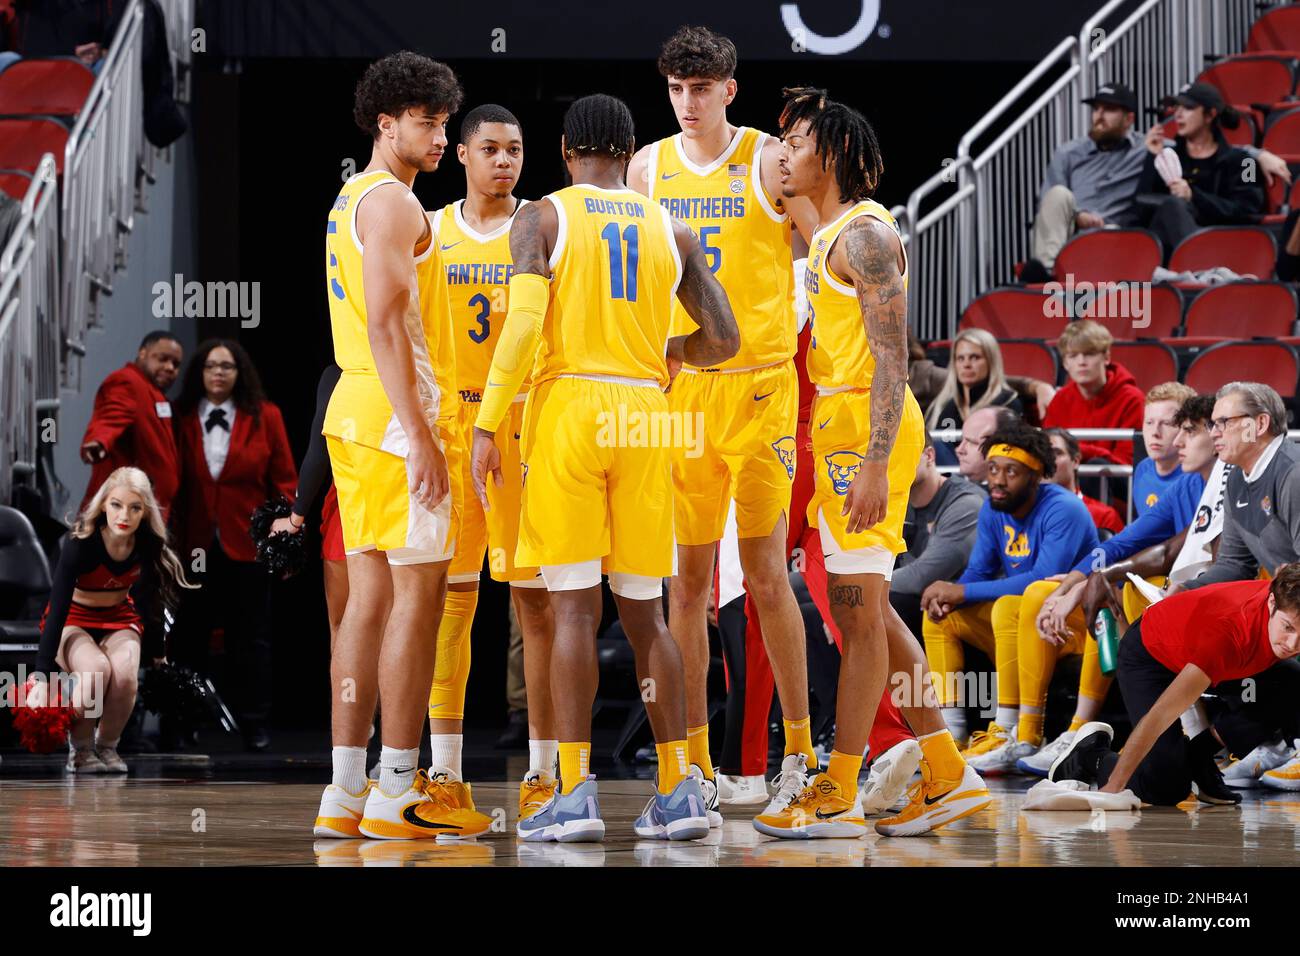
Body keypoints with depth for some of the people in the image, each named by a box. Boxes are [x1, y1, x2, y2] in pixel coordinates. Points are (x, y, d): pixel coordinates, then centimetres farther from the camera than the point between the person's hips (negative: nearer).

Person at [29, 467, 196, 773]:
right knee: (96, 669, -34)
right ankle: (80, 749, -11)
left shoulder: (150, 545, -16)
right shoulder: (81, 543, -27)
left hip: (119, 620, 3)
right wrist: (42, 677, -35)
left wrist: (157, 656, 5)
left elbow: (154, 604, 1)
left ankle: (107, 746, -3)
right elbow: (57, 610, -30)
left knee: (125, 674, -29)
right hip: (73, 622, -3)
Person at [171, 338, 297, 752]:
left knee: (252, 637, 5)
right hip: (195, 545, 0)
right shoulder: (181, 418, 1)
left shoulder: (264, 417, 1)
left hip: (247, 544, 0)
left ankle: (255, 725, 10)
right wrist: (170, 539, -4)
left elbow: (285, 481, 2)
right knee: (191, 636, 6)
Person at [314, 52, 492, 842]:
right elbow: (384, 324, -19)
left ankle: (347, 793, 8)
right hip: (398, 418, -10)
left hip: (358, 413, 10)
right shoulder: (392, 202, -11)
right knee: (418, 594, -7)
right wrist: (421, 435, -23)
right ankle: (398, 792, -6)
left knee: (371, 593, 8)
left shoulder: (354, 200, 20)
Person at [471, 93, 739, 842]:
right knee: (645, 611, 9)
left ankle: (576, 794, -7)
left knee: (575, 606, -3)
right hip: (644, 415, 3)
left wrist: (487, 426, -10)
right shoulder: (670, 230, 11)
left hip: (568, 407, -3)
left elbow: (523, 324, -13)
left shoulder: (542, 219, 0)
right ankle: (679, 790, 4)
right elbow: (723, 338, 8)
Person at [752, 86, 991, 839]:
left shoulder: (865, 234, -13)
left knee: (860, 609, -5)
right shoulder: (832, 234, 17)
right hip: (841, 425, 10)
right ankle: (947, 776, 17)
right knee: (862, 608, 12)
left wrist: (873, 464, -25)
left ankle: (839, 798, -1)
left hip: (869, 427, -10)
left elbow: (891, 360, -19)